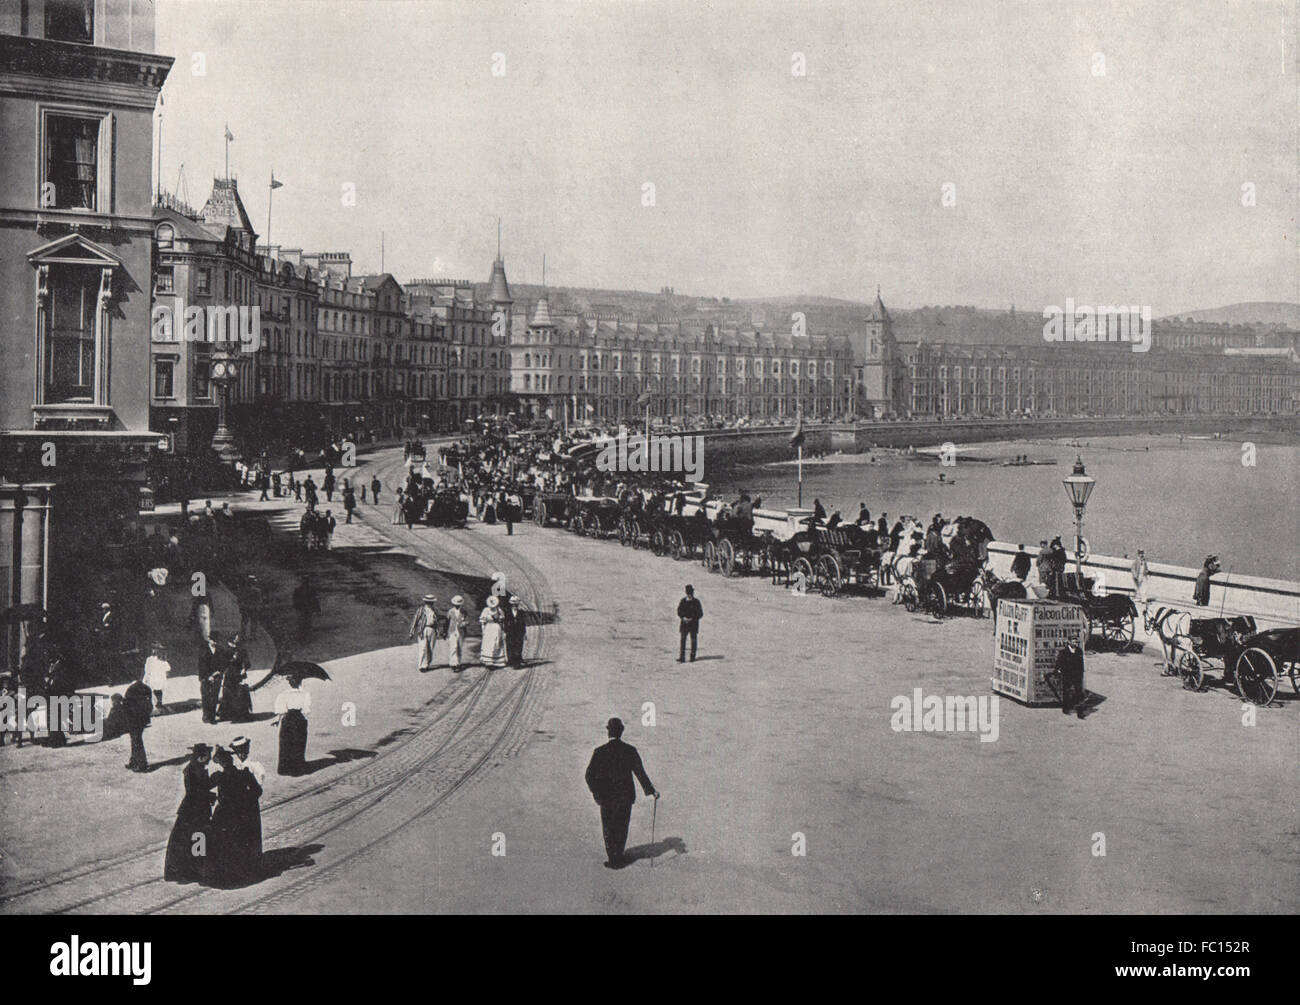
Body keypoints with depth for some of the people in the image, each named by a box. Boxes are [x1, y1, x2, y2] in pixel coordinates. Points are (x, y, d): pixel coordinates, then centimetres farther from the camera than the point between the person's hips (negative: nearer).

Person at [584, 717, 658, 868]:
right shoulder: (630, 751, -9)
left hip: (607, 797, -2)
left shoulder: (600, 752, -13)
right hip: (626, 796, 2)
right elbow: (641, 773, -5)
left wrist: (596, 793, 2)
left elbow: (590, 775, -12)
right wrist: (651, 790, 5)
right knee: (622, 827, 17)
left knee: (609, 829, 13)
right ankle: (618, 857, 25)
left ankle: (612, 859, 15)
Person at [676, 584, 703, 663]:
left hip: (694, 624, -1)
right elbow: (679, 612, 9)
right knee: (683, 640, -6)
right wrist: (683, 618, -10)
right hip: (684, 624, 1)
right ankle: (681, 657, -8)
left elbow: (700, 614, -1)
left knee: (693, 640, 2)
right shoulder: (682, 601, 4)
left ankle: (692, 657, 10)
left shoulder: (696, 602, -2)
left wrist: (692, 619, -12)